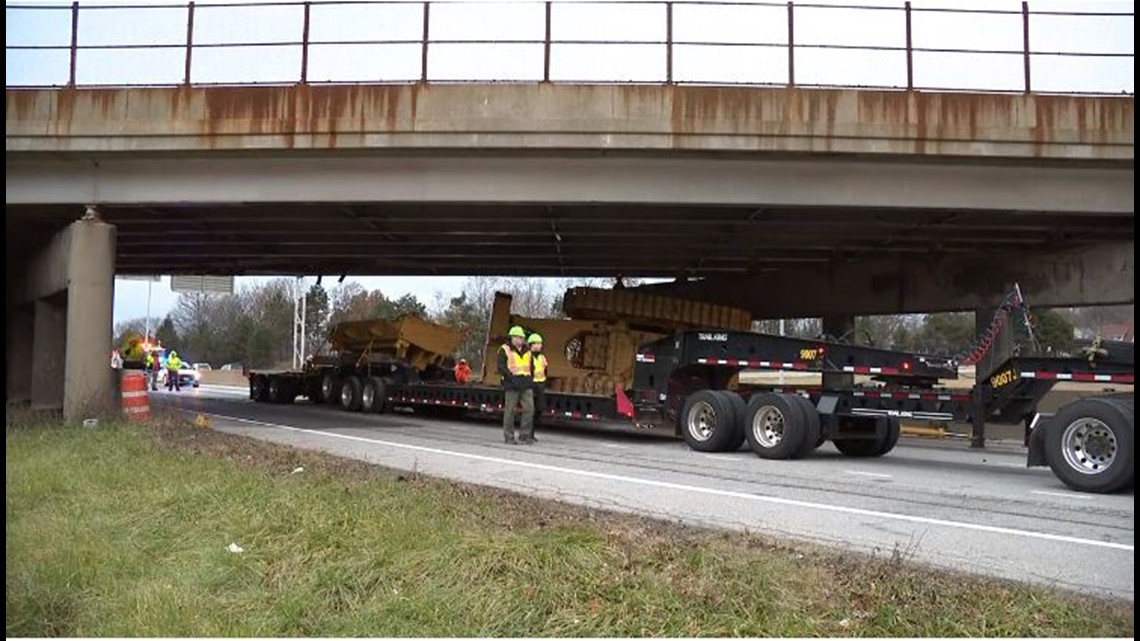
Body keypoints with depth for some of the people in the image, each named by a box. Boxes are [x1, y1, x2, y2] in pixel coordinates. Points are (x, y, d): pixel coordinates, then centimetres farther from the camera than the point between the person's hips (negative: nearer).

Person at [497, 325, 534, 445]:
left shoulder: (526, 351, 17)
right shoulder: (505, 350, -1)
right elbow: (501, 367, -9)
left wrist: (530, 381, 16)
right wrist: (511, 378, -20)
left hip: (526, 385, 5)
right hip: (512, 384, -5)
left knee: (529, 408, -5)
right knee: (509, 410, -1)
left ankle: (525, 434, 5)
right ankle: (509, 437, 7)